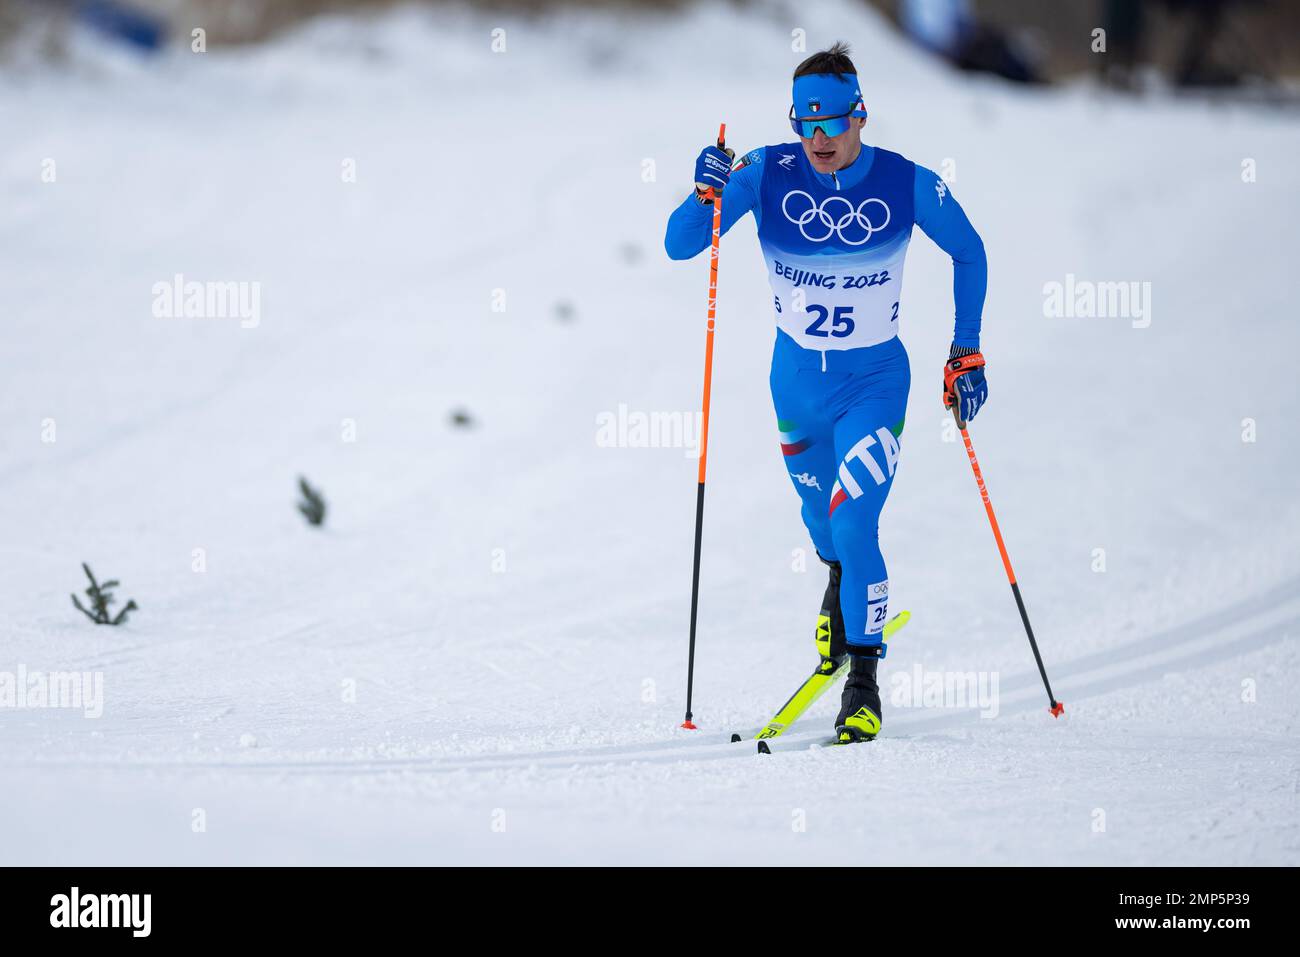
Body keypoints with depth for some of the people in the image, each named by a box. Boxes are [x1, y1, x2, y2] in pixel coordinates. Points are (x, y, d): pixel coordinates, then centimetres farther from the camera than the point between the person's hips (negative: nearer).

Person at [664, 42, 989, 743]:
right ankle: (841, 588, 58)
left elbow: (969, 254, 3)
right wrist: (708, 196, -37)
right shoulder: (768, 174, -15)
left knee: (853, 527, -19)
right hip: (797, 381, 3)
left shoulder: (907, 184, -16)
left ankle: (863, 685, -8)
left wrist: (965, 354, 0)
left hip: (875, 383, -3)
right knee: (821, 514, 23)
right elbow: (679, 246, -16)